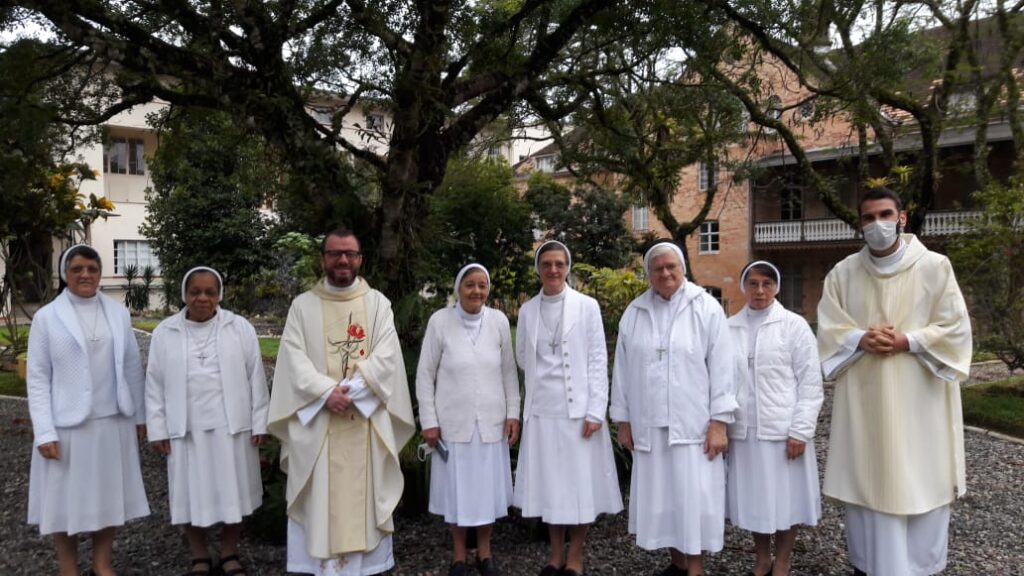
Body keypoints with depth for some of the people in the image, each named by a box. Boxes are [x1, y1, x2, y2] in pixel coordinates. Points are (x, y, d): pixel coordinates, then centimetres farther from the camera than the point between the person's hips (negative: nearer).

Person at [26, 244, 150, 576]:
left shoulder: (118, 313, 3)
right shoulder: (46, 318, -4)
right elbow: (37, 378, -5)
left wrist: (139, 415, 9)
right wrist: (44, 432, -11)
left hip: (113, 422, 3)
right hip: (67, 425, -2)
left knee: (110, 497, 12)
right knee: (66, 499, 8)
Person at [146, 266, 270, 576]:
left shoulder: (240, 328, -1)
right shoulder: (164, 333, 1)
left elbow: (255, 377, 0)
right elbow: (155, 384, 4)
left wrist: (258, 422, -2)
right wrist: (157, 428, 0)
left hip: (231, 425, 0)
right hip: (186, 428, 1)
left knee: (232, 491, 10)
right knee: (192, 494, 9)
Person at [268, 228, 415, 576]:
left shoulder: (378, 303, 5)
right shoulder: (302, 306, 5)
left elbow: (386, 356, -6)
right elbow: (295, 359, -4)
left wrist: (350, 391, -17)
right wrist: (327, 392, -18)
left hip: (366, 419, 0)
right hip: (316, 418, 0)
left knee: (363, 494, 7)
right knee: (320, 498, 4)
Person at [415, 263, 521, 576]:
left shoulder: (499, 320, -2)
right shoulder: (440, 320, -7)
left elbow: (509, 371, 5)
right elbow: (425, 374, -3)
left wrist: (513, 413, 1)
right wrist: (429, 420, -5)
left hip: (491, 422, 2)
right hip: (453, 422, -1)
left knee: (488, 488, 11)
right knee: (457, 489, 9)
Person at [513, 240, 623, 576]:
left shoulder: (587, 306, -2)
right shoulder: (527, 310, 7)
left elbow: (598, 360, -5)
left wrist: (595, 411, -11)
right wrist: (544, 378, 5)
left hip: (578, 408, -2)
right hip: (542, 409, 3)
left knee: (581, 483, 3)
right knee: (549, 484, 9)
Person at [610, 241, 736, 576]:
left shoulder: (706, 308, -3)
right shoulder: (634, 313, 5)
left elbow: (720, 368, -5)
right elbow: (623, 370, 8)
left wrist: (719, 422, -9)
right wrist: (623, 420, 8)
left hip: (694, 424, -3)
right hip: (649, 425, 3)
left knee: (694, 498, 0)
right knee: (659, 497, 11)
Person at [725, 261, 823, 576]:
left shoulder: (794, 325, -3)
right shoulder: (729, 327, 4)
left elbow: (811, 383, -5)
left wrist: (800, 430, -11)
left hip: (783, 430, -2)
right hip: (743, 430, 3)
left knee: (785, 498, 9)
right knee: (753, 498, 13)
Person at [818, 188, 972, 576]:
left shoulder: (935, 267, -2)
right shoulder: (843, 272, 6)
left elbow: (955, 327, -3)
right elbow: (829, 329, 4)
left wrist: (907, 341, -16)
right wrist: (862, 339, -15)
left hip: (919, 396, -2)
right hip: (863, 396, 2)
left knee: (919, 483, 3)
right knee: (866, 483, 8)